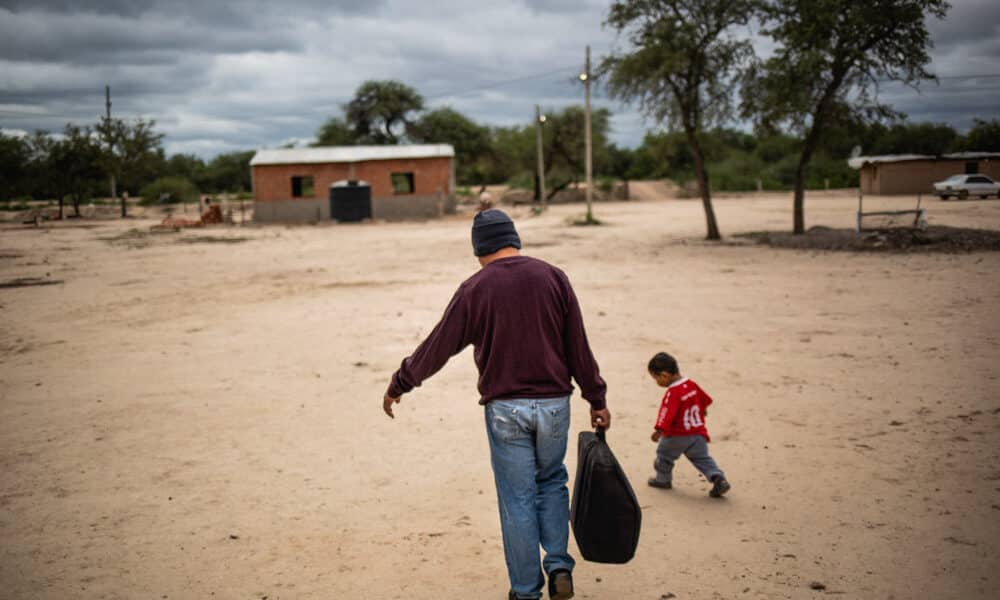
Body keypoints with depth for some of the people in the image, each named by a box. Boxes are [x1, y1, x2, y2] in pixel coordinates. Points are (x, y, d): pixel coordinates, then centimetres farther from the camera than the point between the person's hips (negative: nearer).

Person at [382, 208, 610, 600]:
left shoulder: (475, 288, -5)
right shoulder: (553, 277, 0)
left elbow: (438, 347, 1)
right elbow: (579, 348, 1)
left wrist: (398, 385, 14)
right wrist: (597, 399, 9)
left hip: (504, 409, -2)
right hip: (554, 404, 2)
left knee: (517, 499, 8)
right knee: (552, 483, 22)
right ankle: (559, 566, 13)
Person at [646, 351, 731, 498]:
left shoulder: (673, 393, -23)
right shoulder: (692, 384, 3)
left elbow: (667, 413, -32)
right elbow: (704, 399, 20)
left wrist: (659, 430, -36)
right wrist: (703, 410, 39)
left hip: (676, 435, -7)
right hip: (698, 433, 7)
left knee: (664, 454, 16)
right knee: (702, 458, 10)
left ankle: (663, 479, 29)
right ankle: (718, 478, -8)